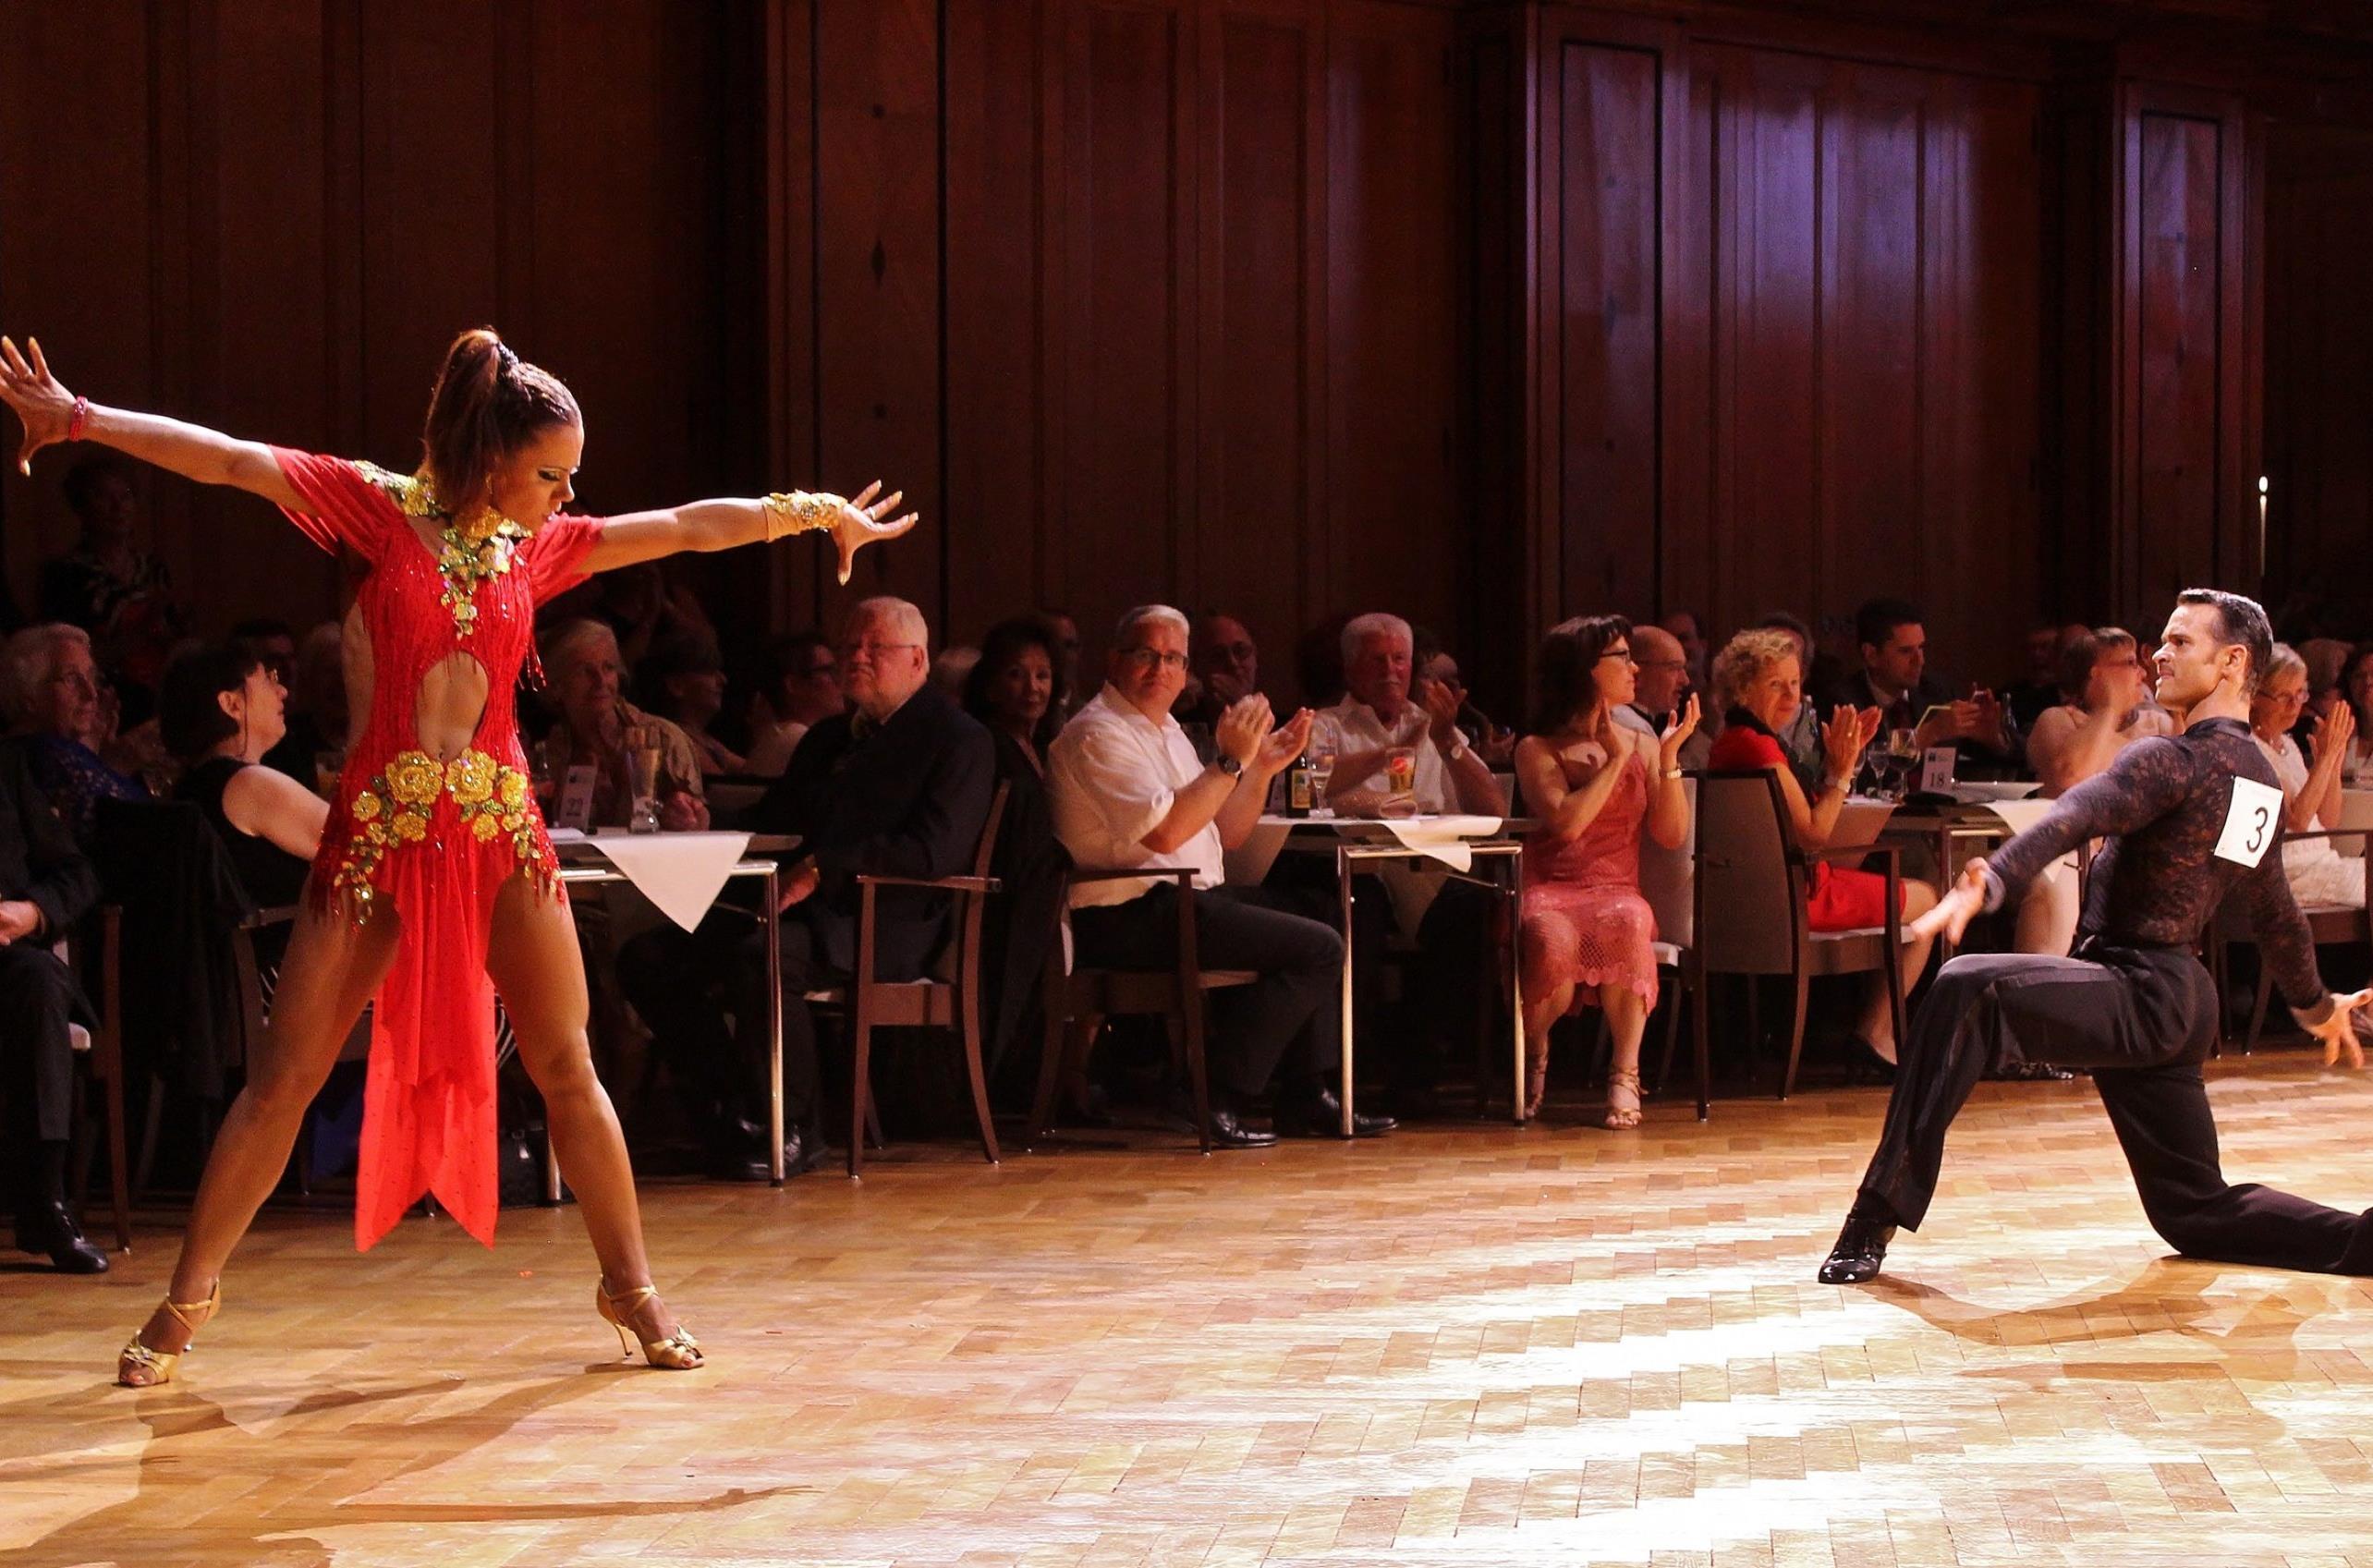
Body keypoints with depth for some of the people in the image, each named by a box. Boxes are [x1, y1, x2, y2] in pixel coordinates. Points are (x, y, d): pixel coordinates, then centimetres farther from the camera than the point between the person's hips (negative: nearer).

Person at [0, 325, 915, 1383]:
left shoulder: (540, 545, 8)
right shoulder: (384, 509, -3)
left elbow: (689, 526, 17)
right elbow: (227, 460, -8)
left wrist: (821, 512, 23)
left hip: (502, 827, 3)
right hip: (382, 824, -3)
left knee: (567, 1068, 5)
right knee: (284, 1075, -1)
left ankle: (631, 1287, 16)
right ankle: (186, 1301, 10)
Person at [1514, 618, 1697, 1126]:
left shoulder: (1642, 745, 16)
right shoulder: (1537, 749, 7)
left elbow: (1671, 835, 4)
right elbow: (1566, 822, -12)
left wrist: (1670, 756, -4)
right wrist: (1615, 761, -5)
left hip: (1617, 891, 2)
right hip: (1550, 891, -2)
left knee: (1627, 923, -37)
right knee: (1552, 939, -38)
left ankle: (1625, 1074, -27)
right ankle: (1533, 1054, -6)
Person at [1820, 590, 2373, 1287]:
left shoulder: (2174, 760, -11)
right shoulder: (2261, 780, 18)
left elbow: (2073, 820, -30)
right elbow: (2276, 914, 31)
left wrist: (1989, 883, -46)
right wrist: (2315, 1002, 46)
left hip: (2136, 989, -10)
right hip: (2181, 1002, 10)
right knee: (2196, 1209, 16)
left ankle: (1875, 1222, -36)